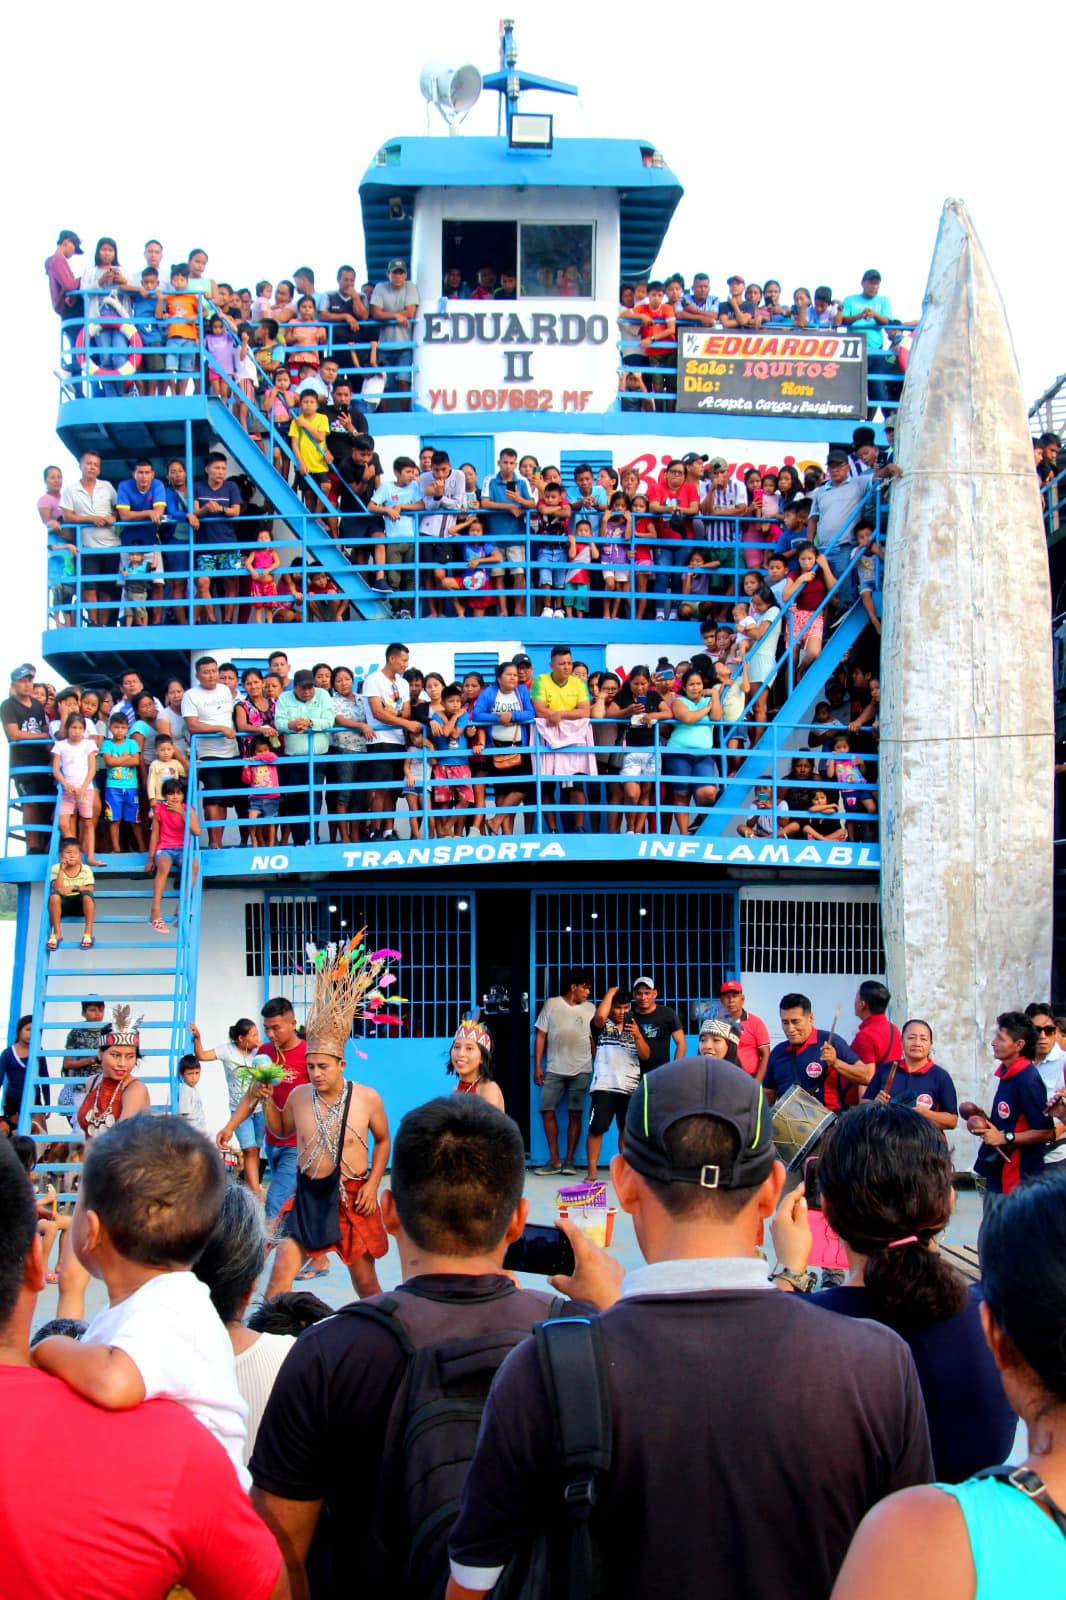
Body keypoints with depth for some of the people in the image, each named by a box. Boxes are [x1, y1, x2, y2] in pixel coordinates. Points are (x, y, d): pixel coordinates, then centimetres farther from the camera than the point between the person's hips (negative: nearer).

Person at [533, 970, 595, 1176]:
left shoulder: (590, 1009, 8)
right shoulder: (551, 1004, 4)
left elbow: (594, 1040, 10)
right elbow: (540, 1036, 5)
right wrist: (537, 1066, 0)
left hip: (580, 1071, 0)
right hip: (554, 1070, 0)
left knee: (575, 1113, -1)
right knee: (547, 1110, -5)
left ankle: (569, 1159, 7)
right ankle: (554, 1160, 3)